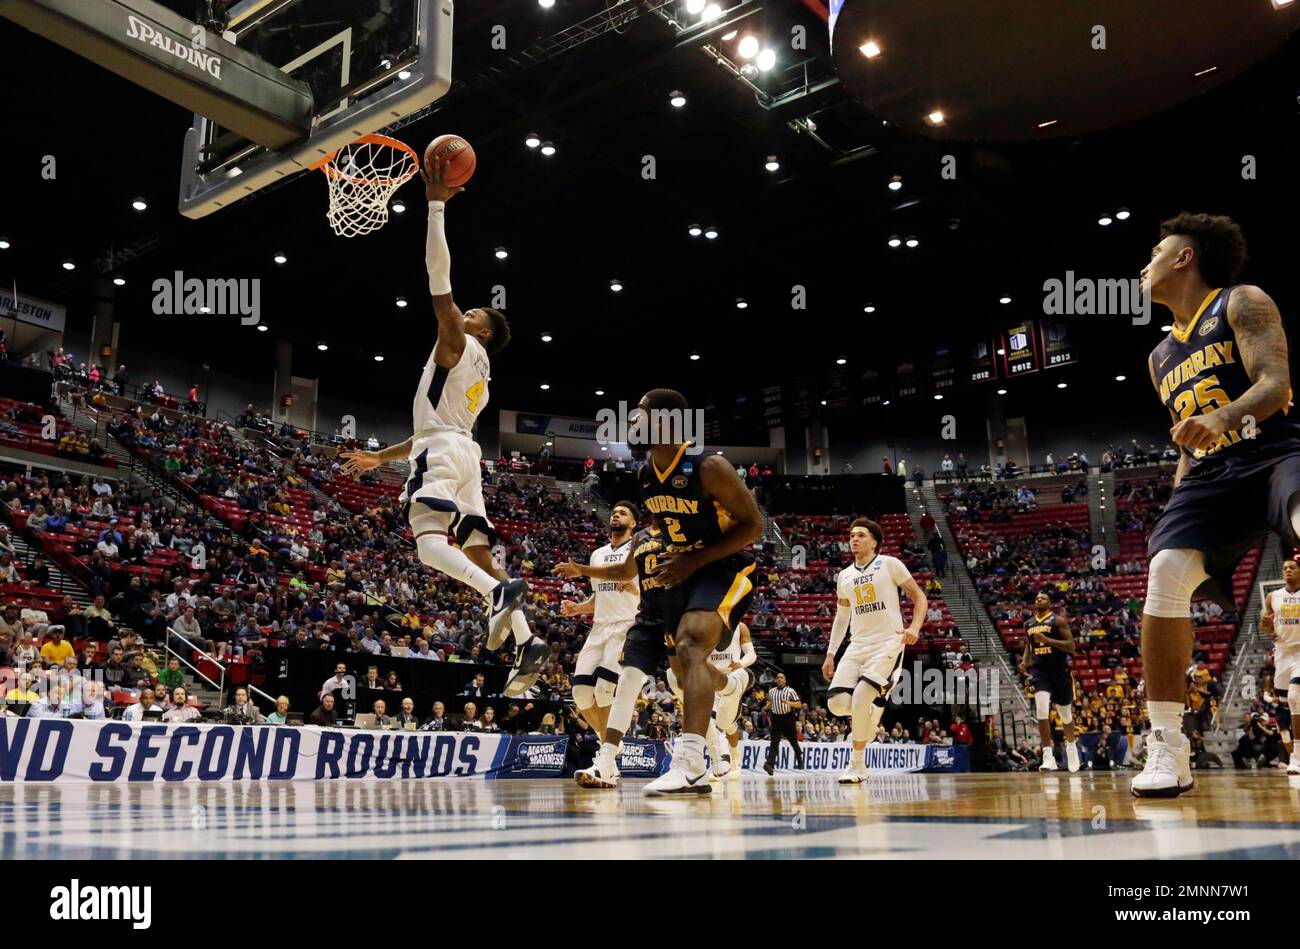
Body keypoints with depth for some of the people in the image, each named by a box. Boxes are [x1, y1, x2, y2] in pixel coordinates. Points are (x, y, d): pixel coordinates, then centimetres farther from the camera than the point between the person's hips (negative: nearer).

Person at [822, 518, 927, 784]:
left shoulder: (890, 564, 0)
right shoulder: (844, 576, 15)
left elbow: (919, 596, 2)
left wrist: (915, 627, -16)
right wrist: (830, 654, 16)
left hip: (888, 643, -5)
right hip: (857, 645, 5)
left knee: (860, 698, -23)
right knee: (836, 703, -12)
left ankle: (858, 764, -4)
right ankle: (872, 709, 23)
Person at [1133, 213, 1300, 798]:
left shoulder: (1242, 303, 6)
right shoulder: (1161, 357, 25)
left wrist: (1224, 415, -32)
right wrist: (1180, 507, 17)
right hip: (1209, 476, 6)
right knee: (1166, 571, -22)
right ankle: (1167, 749, -17)